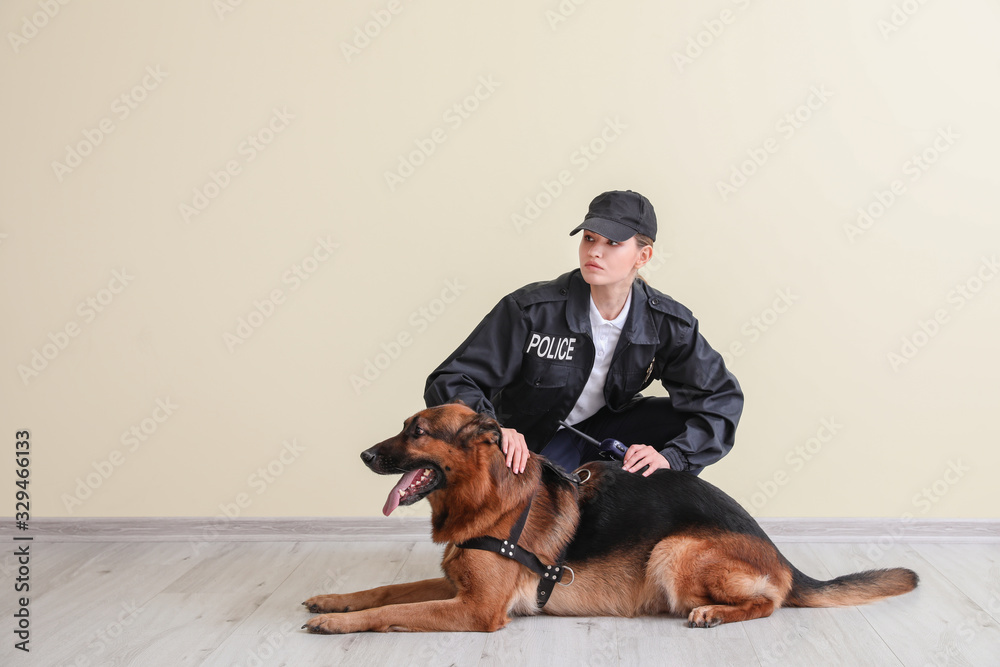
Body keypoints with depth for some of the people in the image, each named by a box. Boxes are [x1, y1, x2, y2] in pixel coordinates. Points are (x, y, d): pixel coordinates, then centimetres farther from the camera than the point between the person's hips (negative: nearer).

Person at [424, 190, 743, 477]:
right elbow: (449, 381, -24)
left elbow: (722, 396, -11)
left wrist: (670, 458, -28)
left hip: (603, 429, 4)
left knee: (685, 420, -20)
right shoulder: (531, 309, -24)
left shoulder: (666, 322, -15)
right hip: (529, 444, -3)